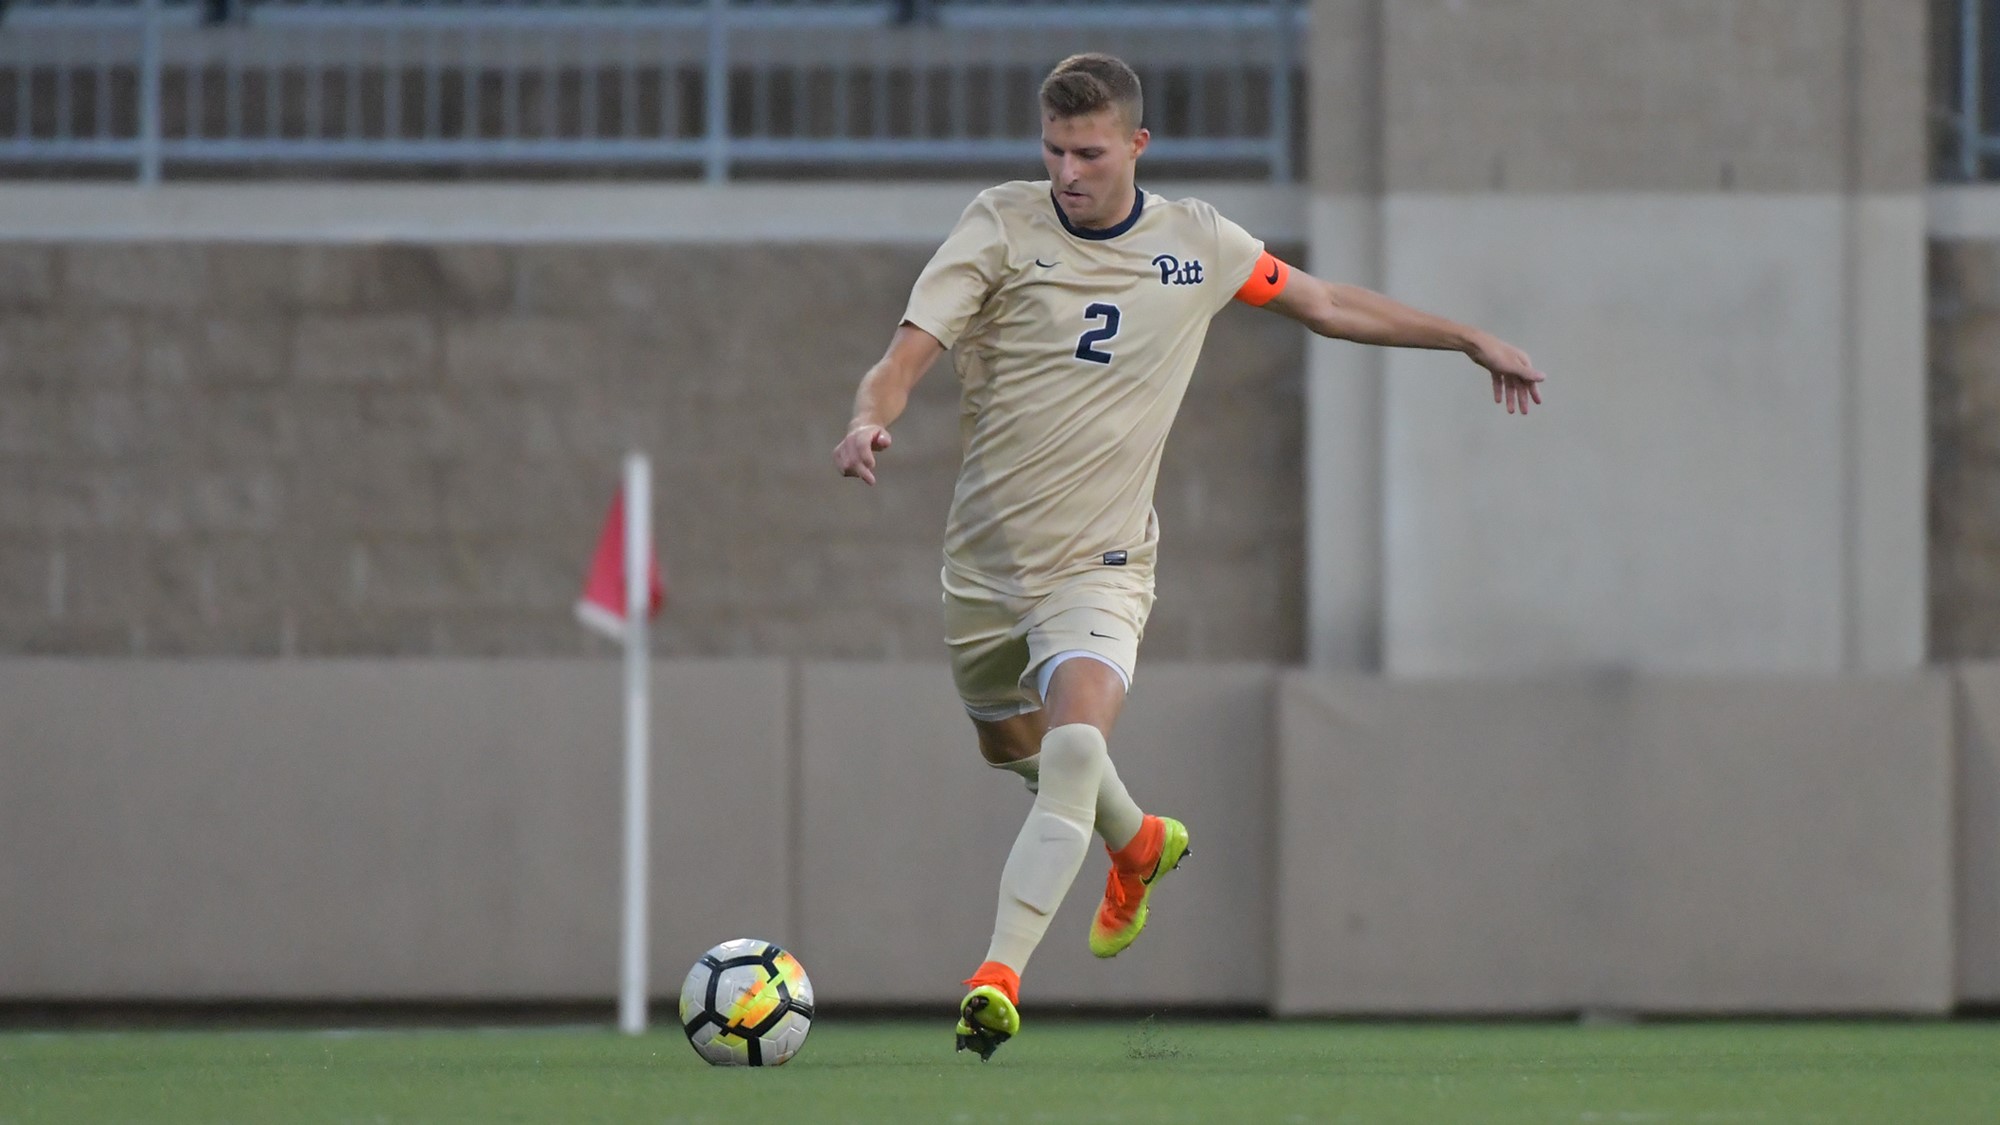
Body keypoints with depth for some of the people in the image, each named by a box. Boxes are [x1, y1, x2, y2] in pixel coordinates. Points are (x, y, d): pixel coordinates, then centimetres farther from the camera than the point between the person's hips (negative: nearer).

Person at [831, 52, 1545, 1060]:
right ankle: (1137, 844, 53)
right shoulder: (1002, 225, -8)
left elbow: (1324, 304, 16)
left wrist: (1471, 342, 21)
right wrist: (872, 418, -38)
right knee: (1008, 746, 21)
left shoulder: (1195, 241, -1)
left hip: (1099, 566, -2)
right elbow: (908, 353, -15)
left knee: (1074, 747, -26)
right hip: (986, 557, 2)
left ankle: (997, 978, -30)